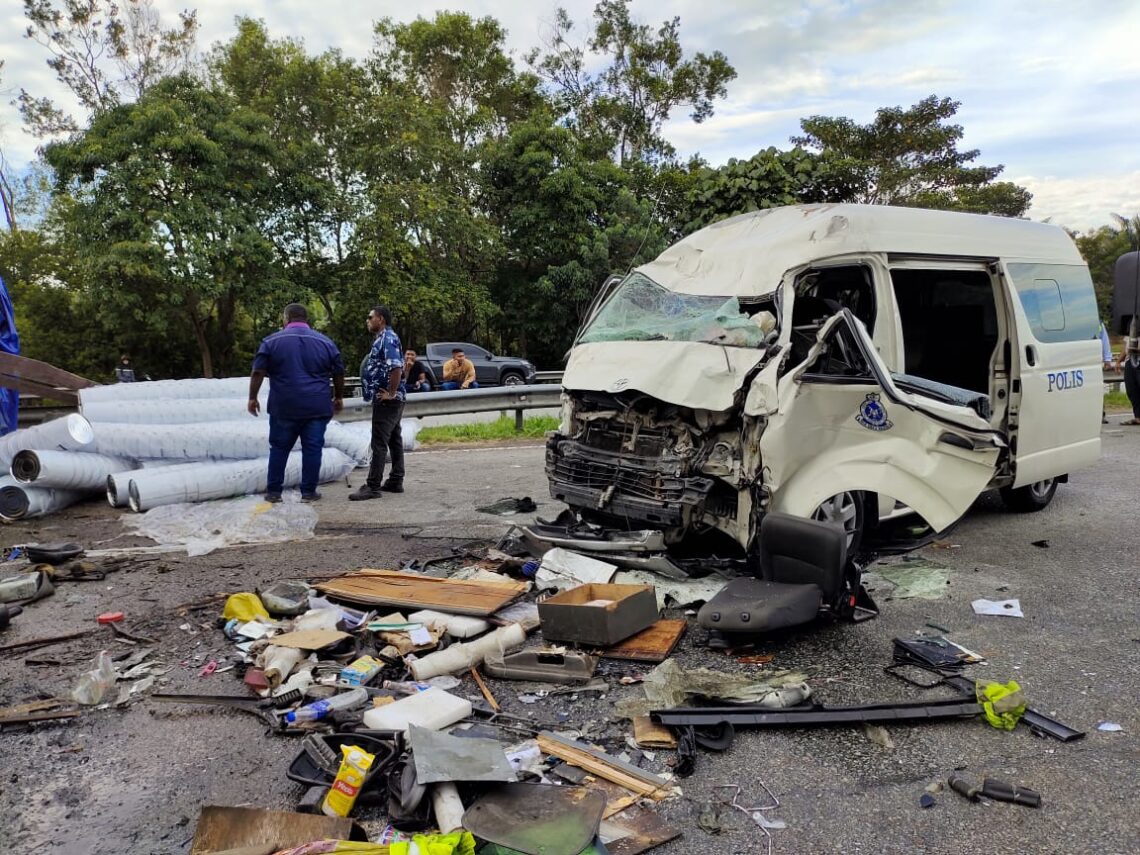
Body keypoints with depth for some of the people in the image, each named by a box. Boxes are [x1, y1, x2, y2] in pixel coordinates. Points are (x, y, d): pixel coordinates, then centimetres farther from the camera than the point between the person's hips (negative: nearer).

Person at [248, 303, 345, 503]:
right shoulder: (325, 342, 5)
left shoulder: (272, 341, 1)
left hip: (284, 407, 0)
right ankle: (308, 492, 7)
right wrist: (338, 397, 21)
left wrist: (252, 398, 6)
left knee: (279, 448, 10)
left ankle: (273, 491, 13)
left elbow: (258, 372, -2)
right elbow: (339, 373, 10)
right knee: (312, 448, 4)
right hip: (317, 407, 0)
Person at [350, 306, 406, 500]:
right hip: (389, 401, 11)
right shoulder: (384, 338, 17)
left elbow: (397, 367, -27)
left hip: (386, 401, -11)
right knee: (394, 440, 12)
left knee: (379, 443, -8)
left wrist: (391, 393, -23)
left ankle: (373, 486, -6)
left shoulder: (388, 338, -15)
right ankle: (396, 481, 18)